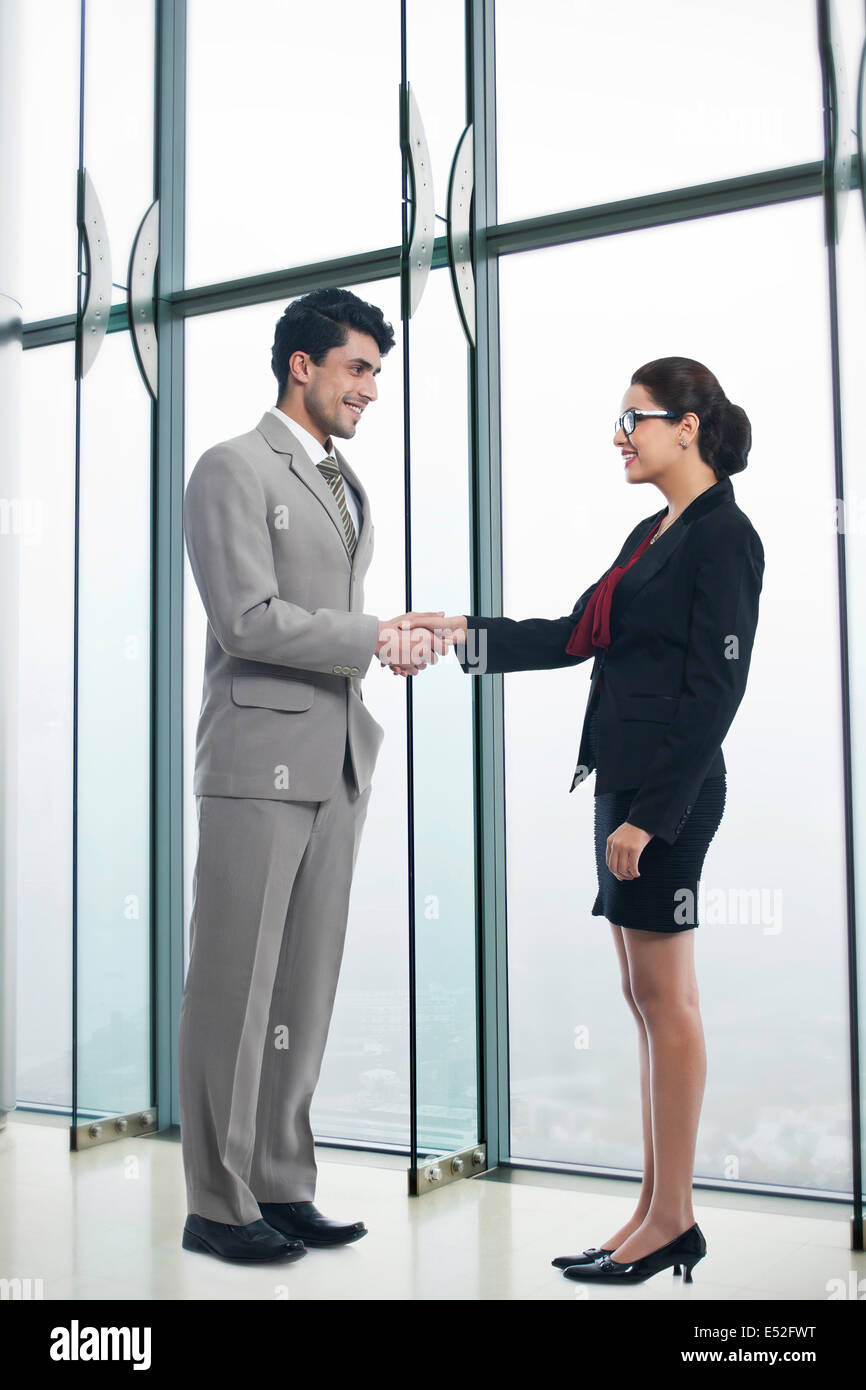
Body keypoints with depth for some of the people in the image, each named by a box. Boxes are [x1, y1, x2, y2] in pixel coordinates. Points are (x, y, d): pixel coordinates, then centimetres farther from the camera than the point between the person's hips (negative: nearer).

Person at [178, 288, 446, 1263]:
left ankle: (280, 1184, 18)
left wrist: (397, 635, 5)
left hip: (338, 762, 8)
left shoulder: (347, 487, 21)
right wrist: (374, 638, -11)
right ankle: (217, 1203, 8)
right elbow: (249, 620, -15)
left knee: (306, 983, 9)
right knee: (235, 982, -2)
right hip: (259, 758, -8)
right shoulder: (233, 469, -5)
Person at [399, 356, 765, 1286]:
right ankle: (655, 1207, 20)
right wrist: (462, 632, 10)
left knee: (664, 997, -2)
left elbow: (715, 688, -15)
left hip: (667, 793, -9)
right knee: (644, 996, 11)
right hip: (621, 783, 9)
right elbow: (576, 635, 18)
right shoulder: (651, 534, 17)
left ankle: (673, 1220, 10)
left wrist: (651, 815, -18)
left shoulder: (723, 536, -10)